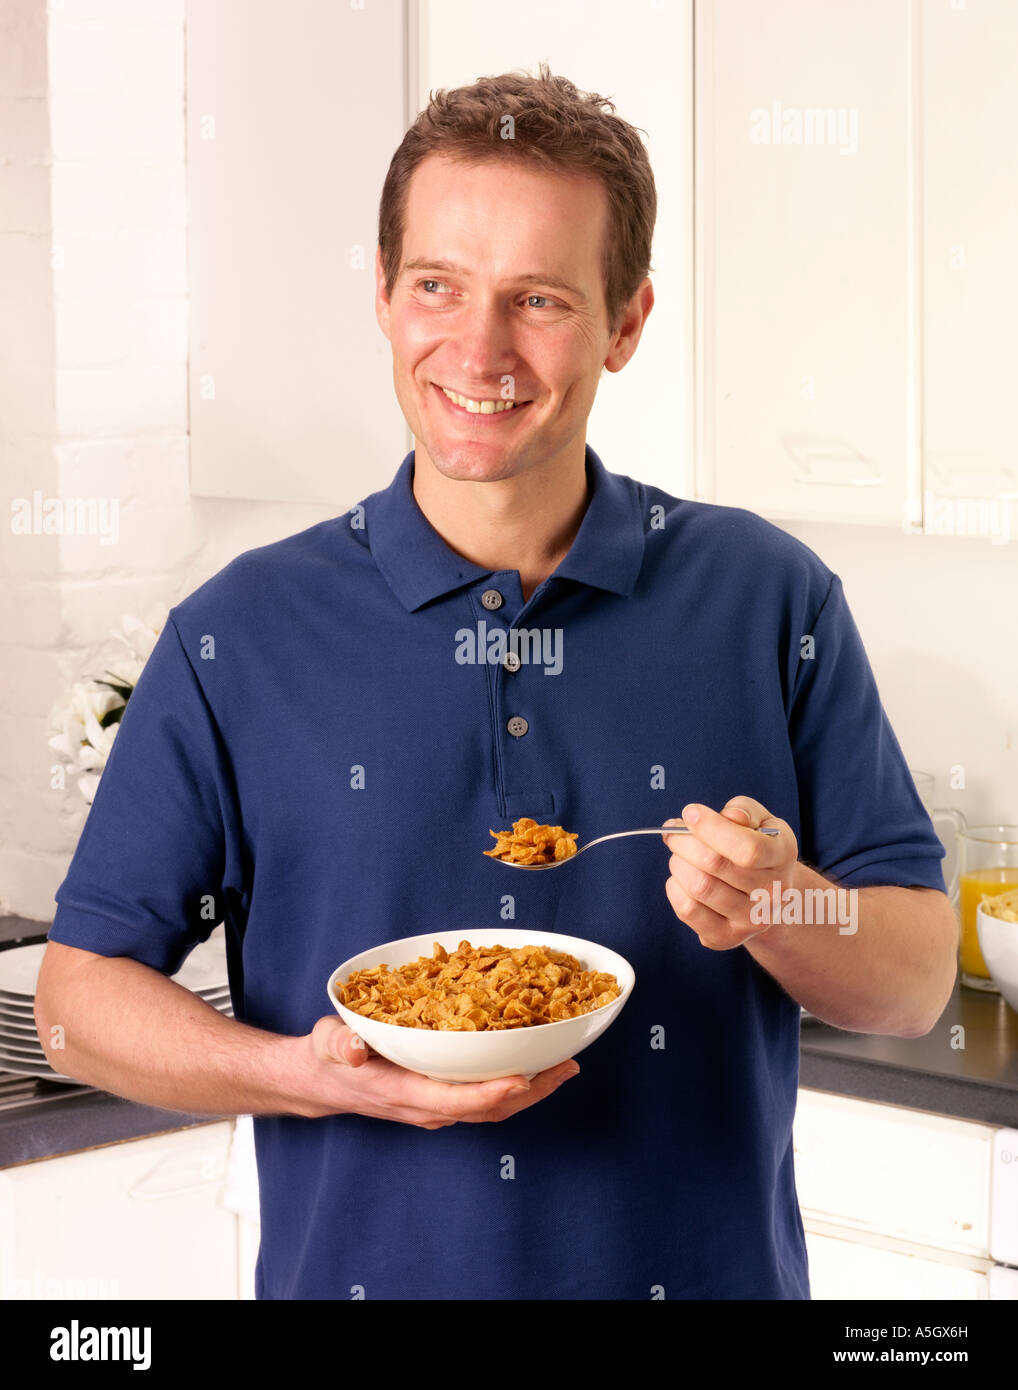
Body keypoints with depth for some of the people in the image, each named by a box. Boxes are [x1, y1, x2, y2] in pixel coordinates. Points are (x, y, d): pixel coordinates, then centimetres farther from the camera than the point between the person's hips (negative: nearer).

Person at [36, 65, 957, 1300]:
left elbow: (917, 983, -1)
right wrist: (304, 1074, -20)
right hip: (357, 1268, 0)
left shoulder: (771, 603, -3)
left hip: (711, 1271, 1)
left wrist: (779, 911, -21)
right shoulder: (238, 636, -5)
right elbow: (81, 991, -3)